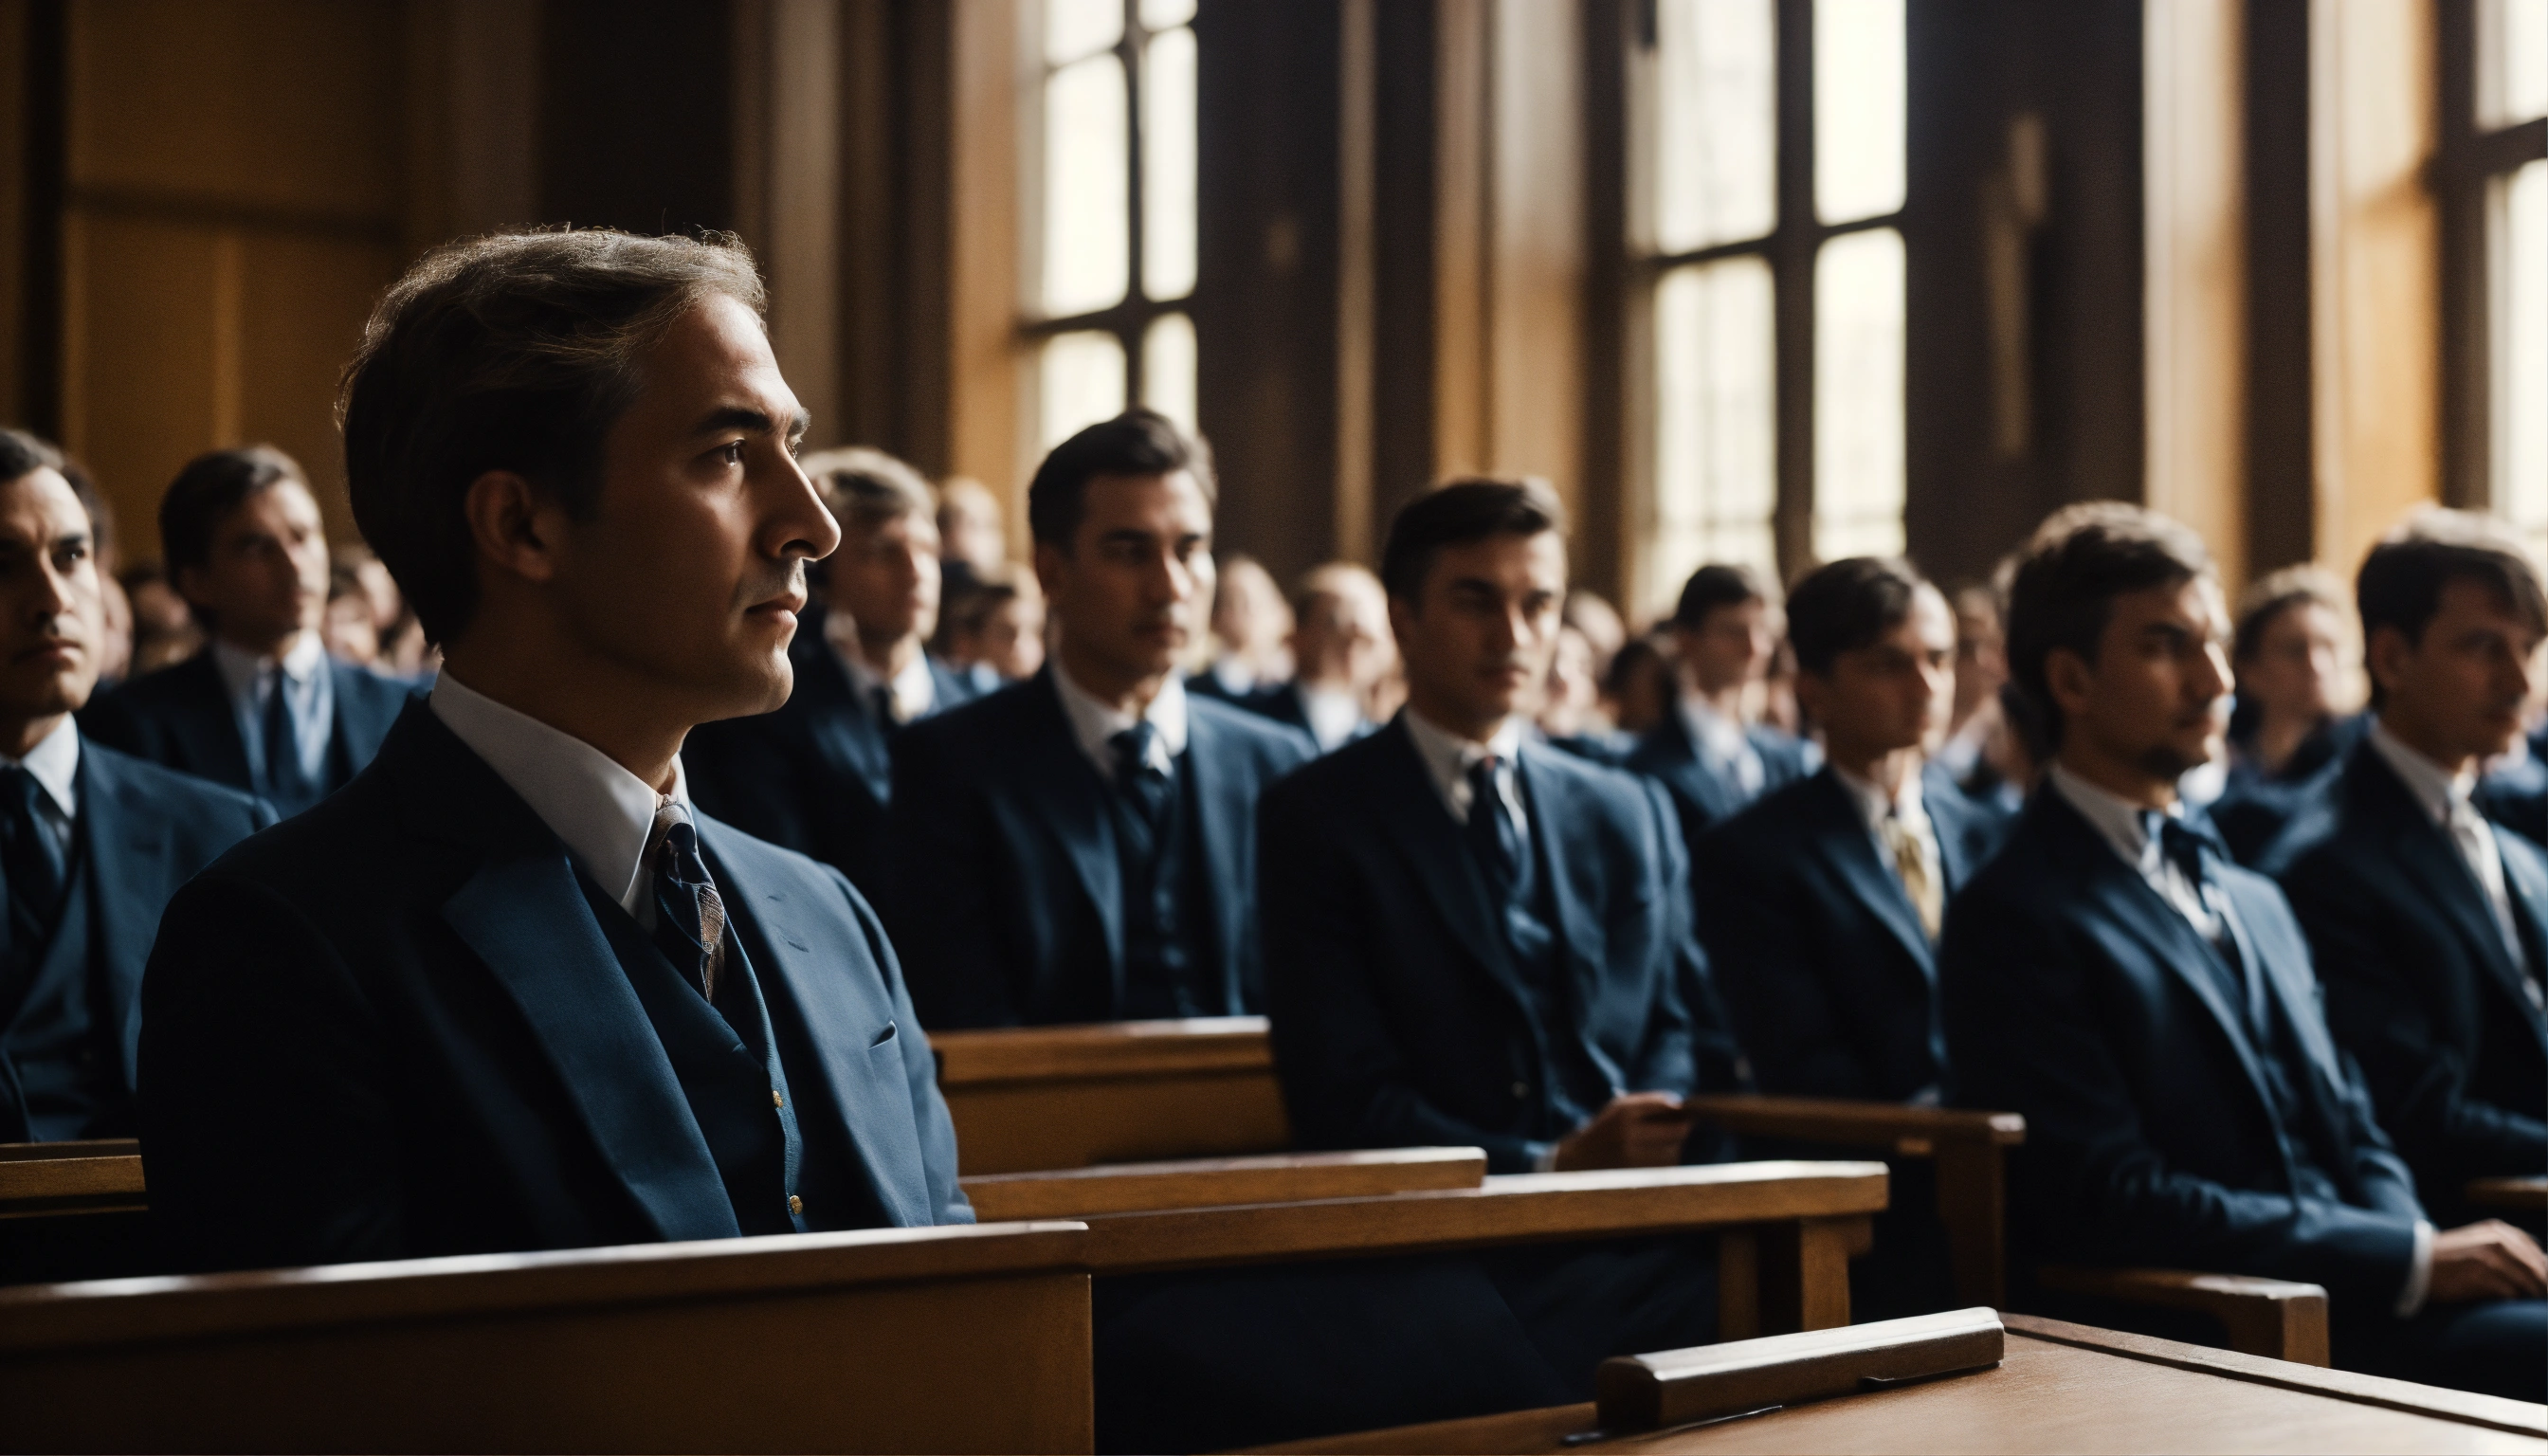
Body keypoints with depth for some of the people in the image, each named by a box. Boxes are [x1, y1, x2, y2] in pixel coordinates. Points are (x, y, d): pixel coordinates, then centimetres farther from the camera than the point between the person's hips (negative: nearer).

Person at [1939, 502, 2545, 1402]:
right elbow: (2112, 1201, -13)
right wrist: (2415, 1262, -13)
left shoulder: (2256, 902, 22)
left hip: (2363, 1305, 8)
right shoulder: (2012, 921, -5)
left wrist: (2429, 1252, -2)